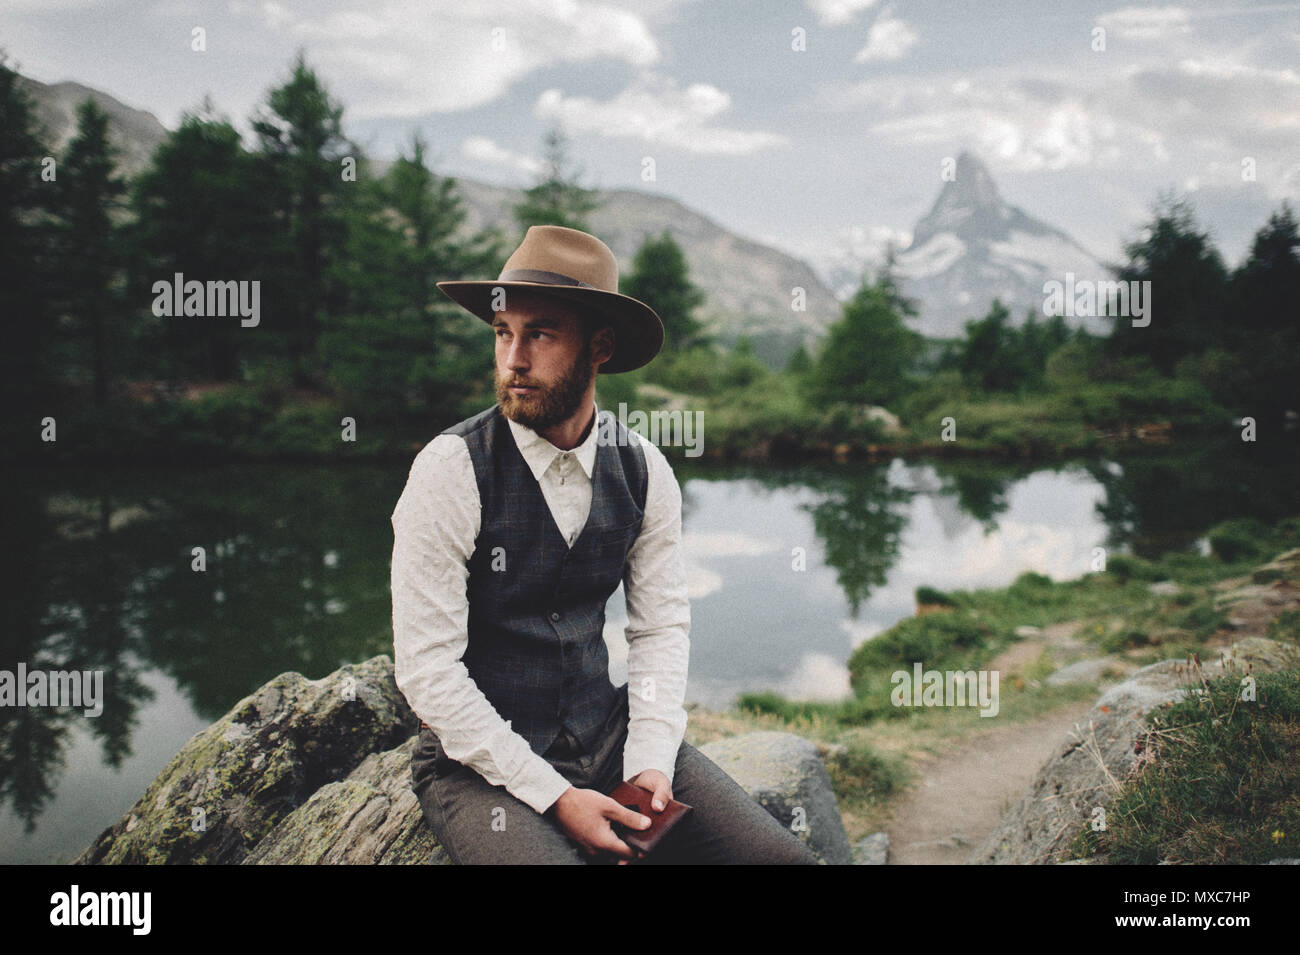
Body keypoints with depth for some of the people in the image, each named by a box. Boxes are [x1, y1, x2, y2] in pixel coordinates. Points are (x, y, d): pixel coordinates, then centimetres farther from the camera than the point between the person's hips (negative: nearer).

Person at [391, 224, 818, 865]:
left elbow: (661, 627, 5)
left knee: (781, 855, -10)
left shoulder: (645, 472, 0)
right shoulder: (451, 470, -15)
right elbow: (426, 667, -16)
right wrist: (554, 798, -18)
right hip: (480, 758, -4)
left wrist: (651, 764, -10)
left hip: (606, 735, 4)